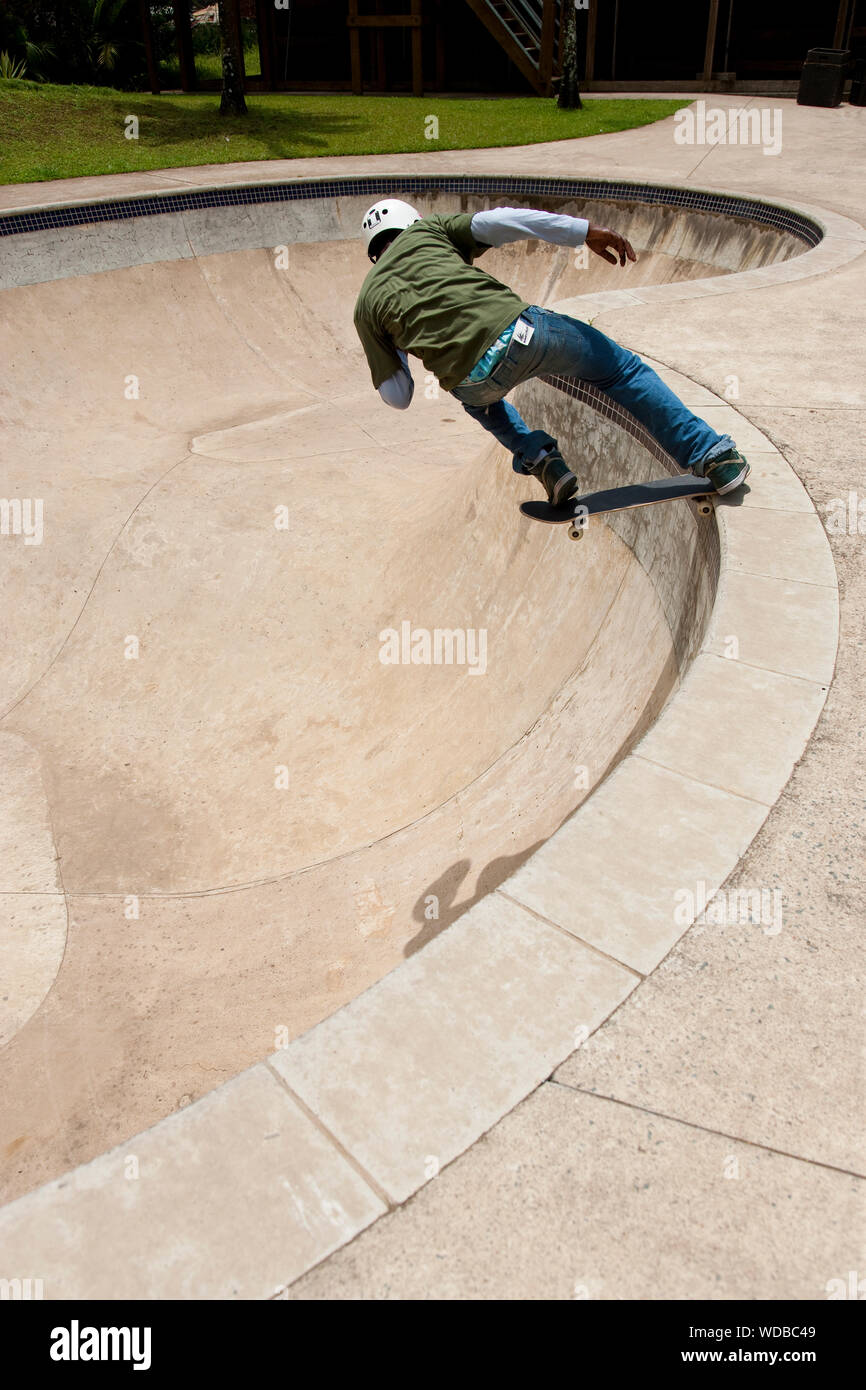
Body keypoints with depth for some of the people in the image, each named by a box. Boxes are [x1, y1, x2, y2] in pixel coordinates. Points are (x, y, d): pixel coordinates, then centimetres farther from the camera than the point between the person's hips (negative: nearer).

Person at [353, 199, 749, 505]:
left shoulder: (366, 308, 21)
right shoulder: (425, 230, 20)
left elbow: (397, 398, 19)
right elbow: (501, 221, 5)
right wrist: (586, 231, 6)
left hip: (473, 381, 1)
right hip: (520, 330, -1)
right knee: (622, 371, 21)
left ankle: (537, 458, 20)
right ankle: (713, 457, 15)